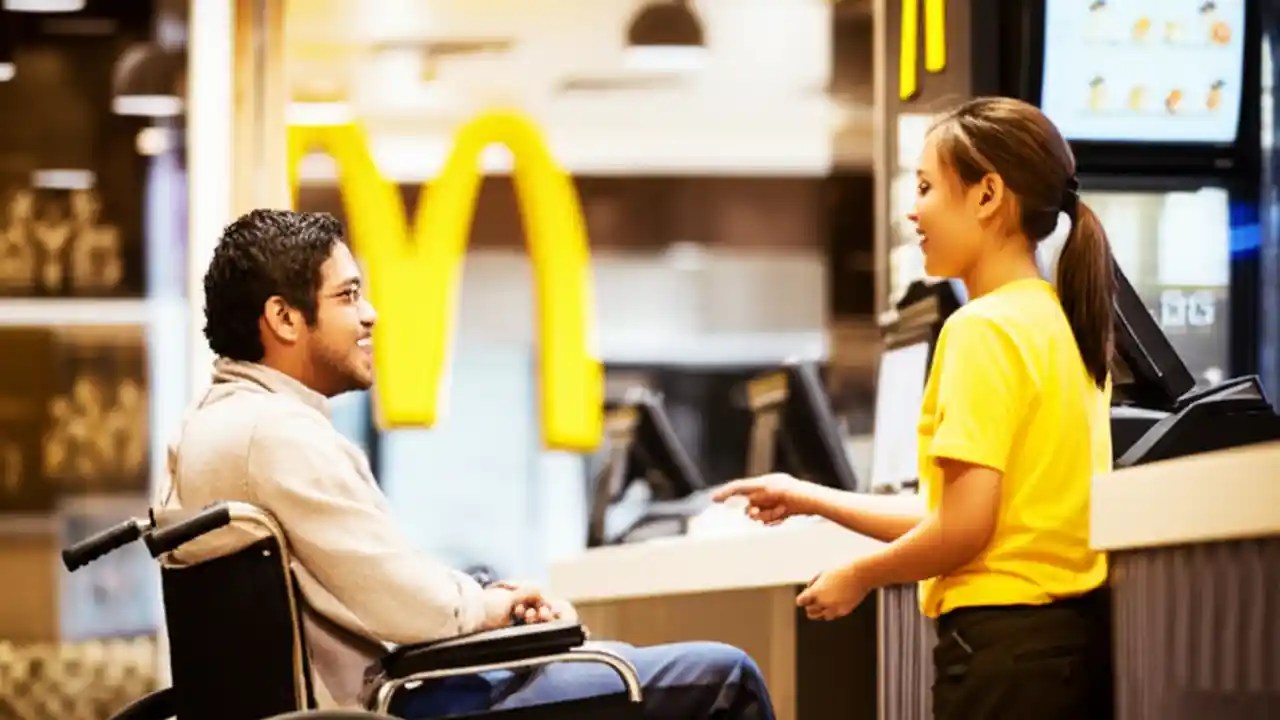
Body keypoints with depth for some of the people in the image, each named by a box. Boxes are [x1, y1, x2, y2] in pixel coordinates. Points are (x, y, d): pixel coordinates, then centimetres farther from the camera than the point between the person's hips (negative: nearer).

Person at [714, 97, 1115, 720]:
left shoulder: (983, 328, -12)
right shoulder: (1059, 321, 13)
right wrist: (813, 500, 22)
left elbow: (964, 528, -17)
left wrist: (859, 576, 1)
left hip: (1006, 642, -9)